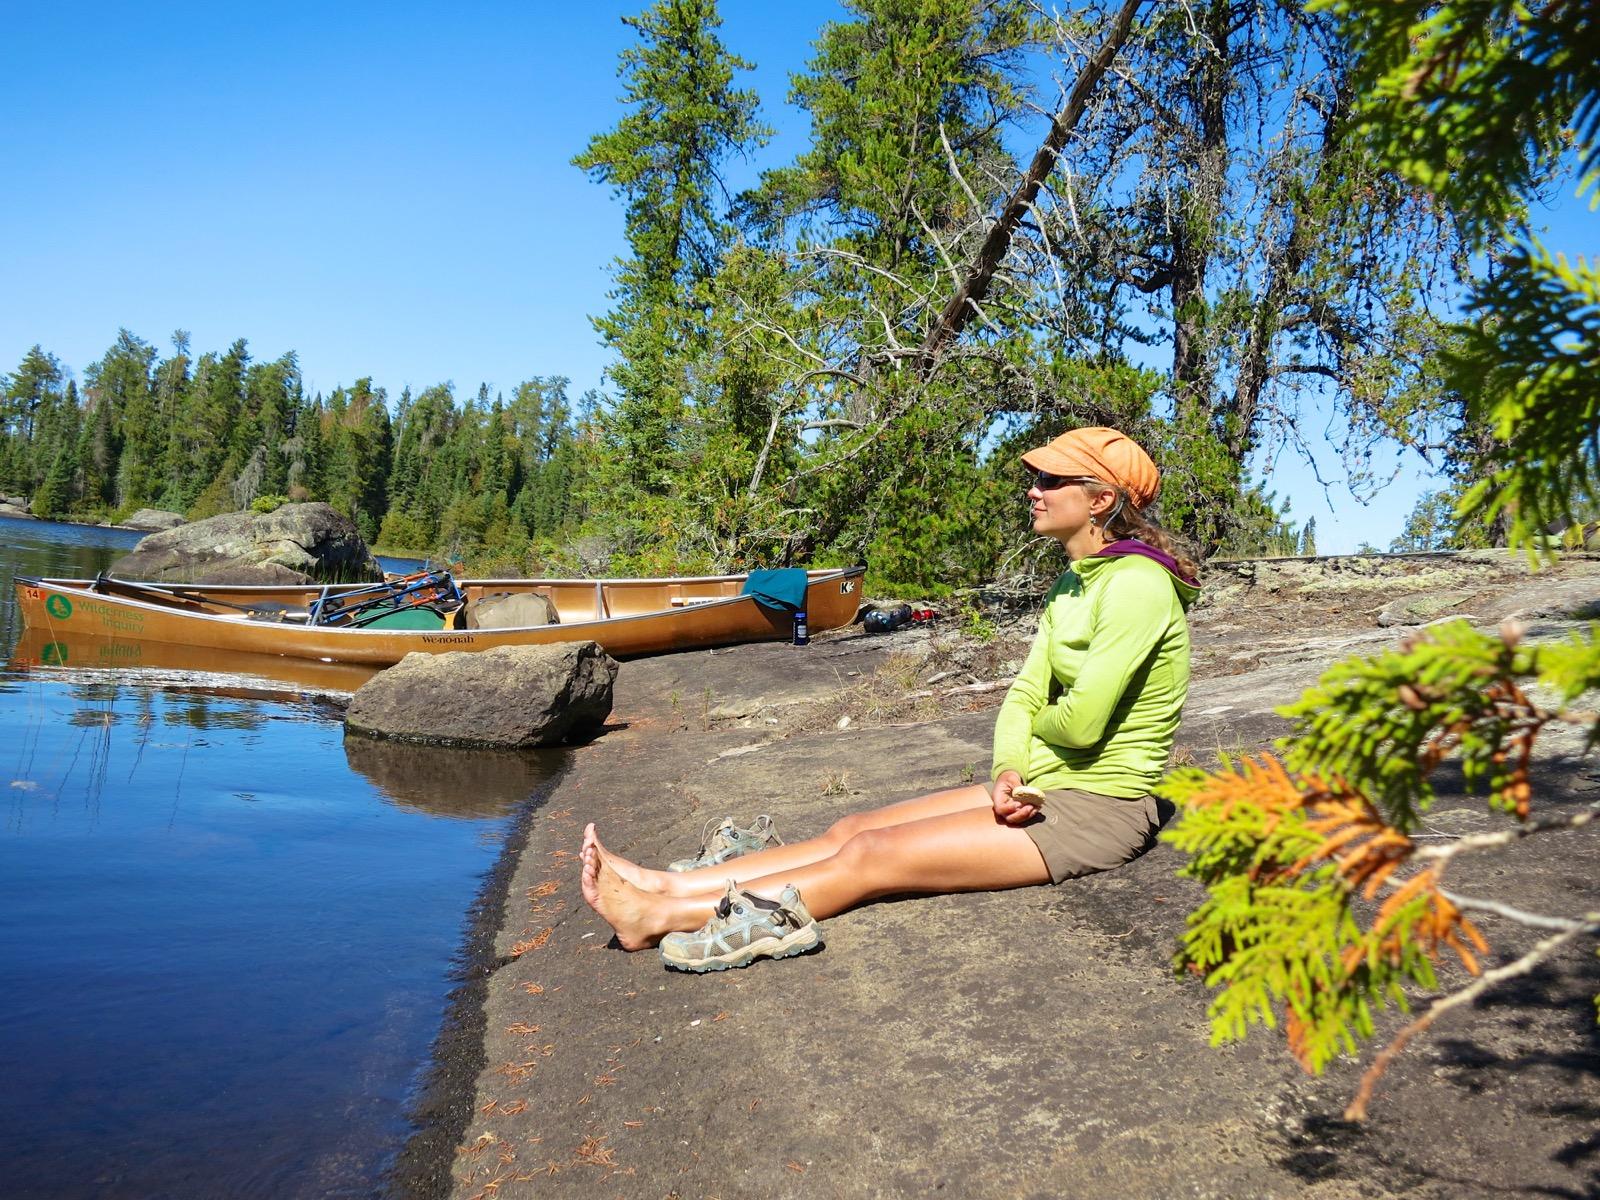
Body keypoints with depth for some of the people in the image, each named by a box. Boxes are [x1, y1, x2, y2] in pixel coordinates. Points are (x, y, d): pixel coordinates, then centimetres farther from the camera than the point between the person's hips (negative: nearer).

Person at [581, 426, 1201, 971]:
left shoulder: (1136, 585, -19)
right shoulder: (1073, 584, 12)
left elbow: (1080, 723, -23)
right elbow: (1025, 694, 7)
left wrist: (1037, 721, 0)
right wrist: (1009, 770, -12)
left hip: (1098, 809, -9)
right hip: (1043, 788, 9)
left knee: (872, 855, -15)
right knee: (854, 829, -3)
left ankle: (659, 917, -12)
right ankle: (664, 886, -3)